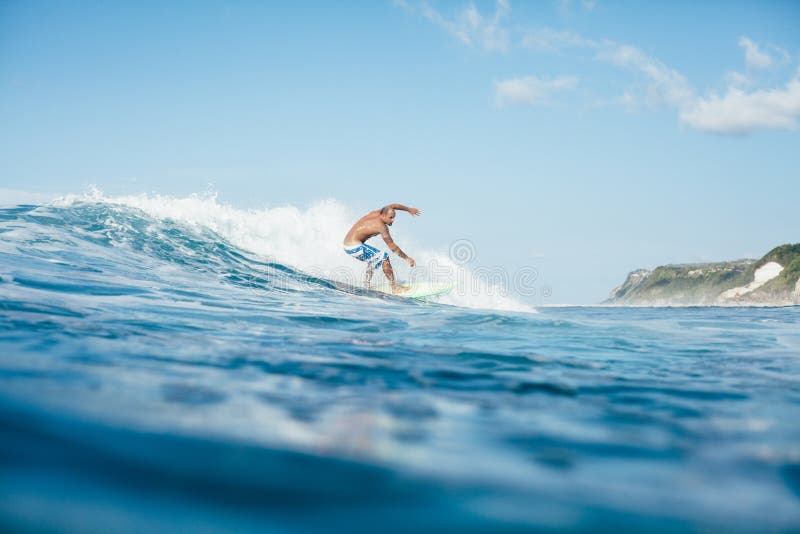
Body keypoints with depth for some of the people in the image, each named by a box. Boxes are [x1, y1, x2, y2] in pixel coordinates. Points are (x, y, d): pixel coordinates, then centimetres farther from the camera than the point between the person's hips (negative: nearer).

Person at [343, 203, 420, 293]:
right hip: (355, 248, -10)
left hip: (348, 244, 10)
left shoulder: (376, 213, 4)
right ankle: (394, 287, -7)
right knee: (384, 257, -10)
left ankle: (366, 286, 32)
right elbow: (392, 247, -14)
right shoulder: (382, 227, -18)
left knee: (374, 258, 29)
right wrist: (407, 258, -7)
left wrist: (409, 209, 32)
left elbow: (393, 206, 22)